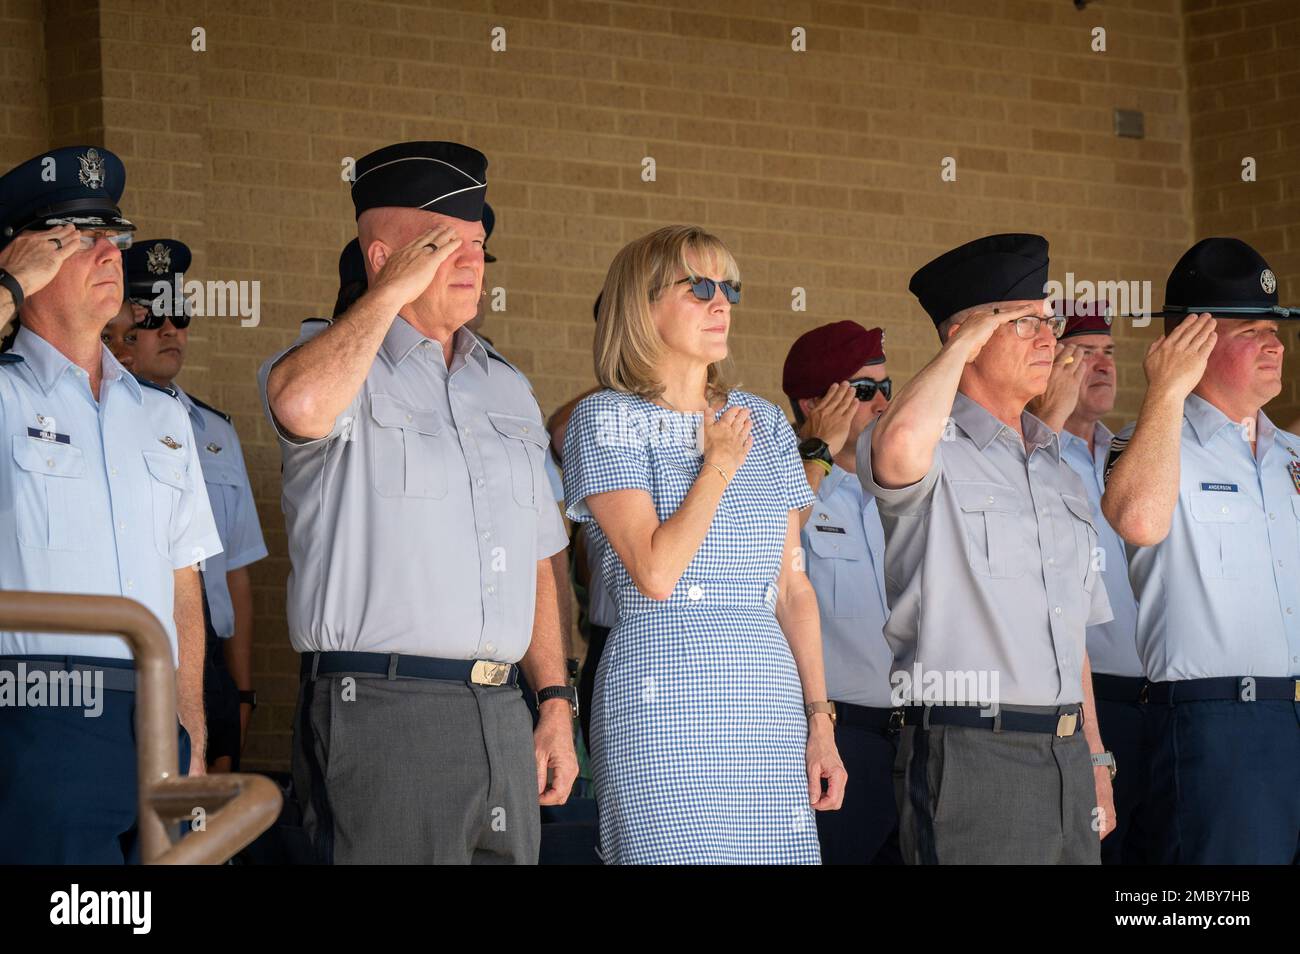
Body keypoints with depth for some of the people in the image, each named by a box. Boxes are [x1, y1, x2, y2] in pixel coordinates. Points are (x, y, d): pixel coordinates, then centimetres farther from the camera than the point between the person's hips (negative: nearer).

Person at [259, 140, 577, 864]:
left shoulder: (507, 389, 21)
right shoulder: (336, 360, 2)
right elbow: (301, 404, -26)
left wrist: (557, 705, 15)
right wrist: (392, 291, -11)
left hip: (502, 719, 6)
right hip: (382, 713, -6)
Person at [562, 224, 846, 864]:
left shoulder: (765, 422, 16)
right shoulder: (608, 418, 0)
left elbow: (792, 587, 14)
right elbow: (655, 573, -12)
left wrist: (820, 721, 7)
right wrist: (719, 465, -3)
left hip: (771, 694, 5)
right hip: (664, 696, -5)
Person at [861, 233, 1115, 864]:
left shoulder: (1058, 472, 21)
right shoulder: (936, 451, -3)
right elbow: (901, 445, -30)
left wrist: (1095, 763, 19)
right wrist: (961, 347, -13)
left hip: (1066, 758, 7)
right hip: (969, 756, -7)